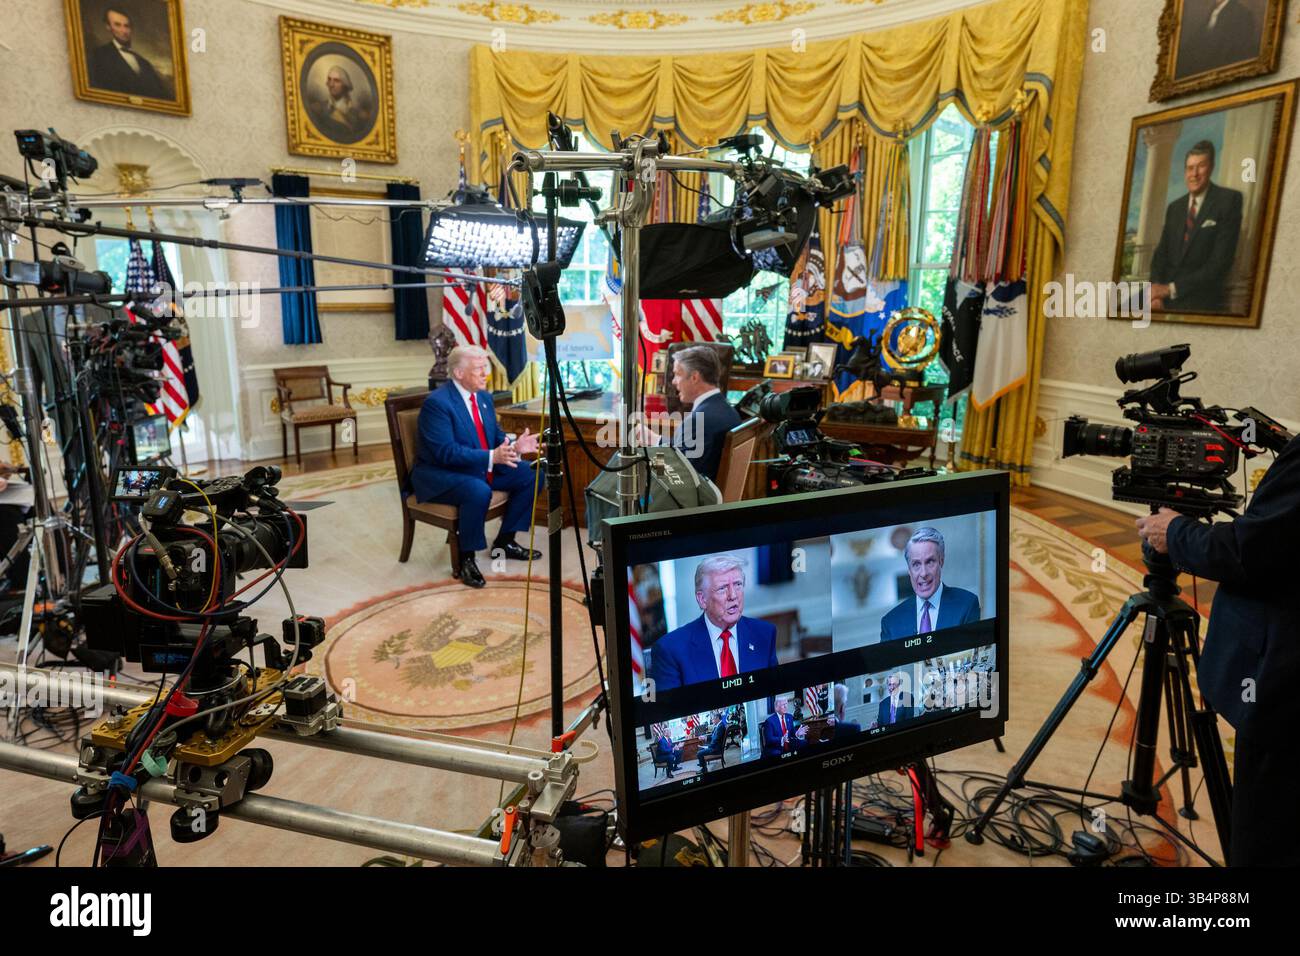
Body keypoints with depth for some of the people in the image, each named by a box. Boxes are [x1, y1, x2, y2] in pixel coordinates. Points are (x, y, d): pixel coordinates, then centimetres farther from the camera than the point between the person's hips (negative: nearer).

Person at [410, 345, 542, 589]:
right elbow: (446, 452, -27)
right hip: (439, 475, -9)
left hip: (482, 468, 9)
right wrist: (492, 457, -35)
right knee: (479, 491, -37)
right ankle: (466, 560, -16)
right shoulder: (436, 402, -20)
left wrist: (514, 446, -12)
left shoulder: (484, 397, 6)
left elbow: (496, 436, 12)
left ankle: (504, 541, 12)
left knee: (532, 476, 0)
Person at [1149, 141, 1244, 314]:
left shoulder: (1229, 200, -5)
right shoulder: (1174, 207, 13)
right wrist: (1156, 290, -12)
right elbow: (1161, 253, 8)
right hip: (1167, 302, 4)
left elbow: (1221, 261, -14)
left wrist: (1170, 288, -17)